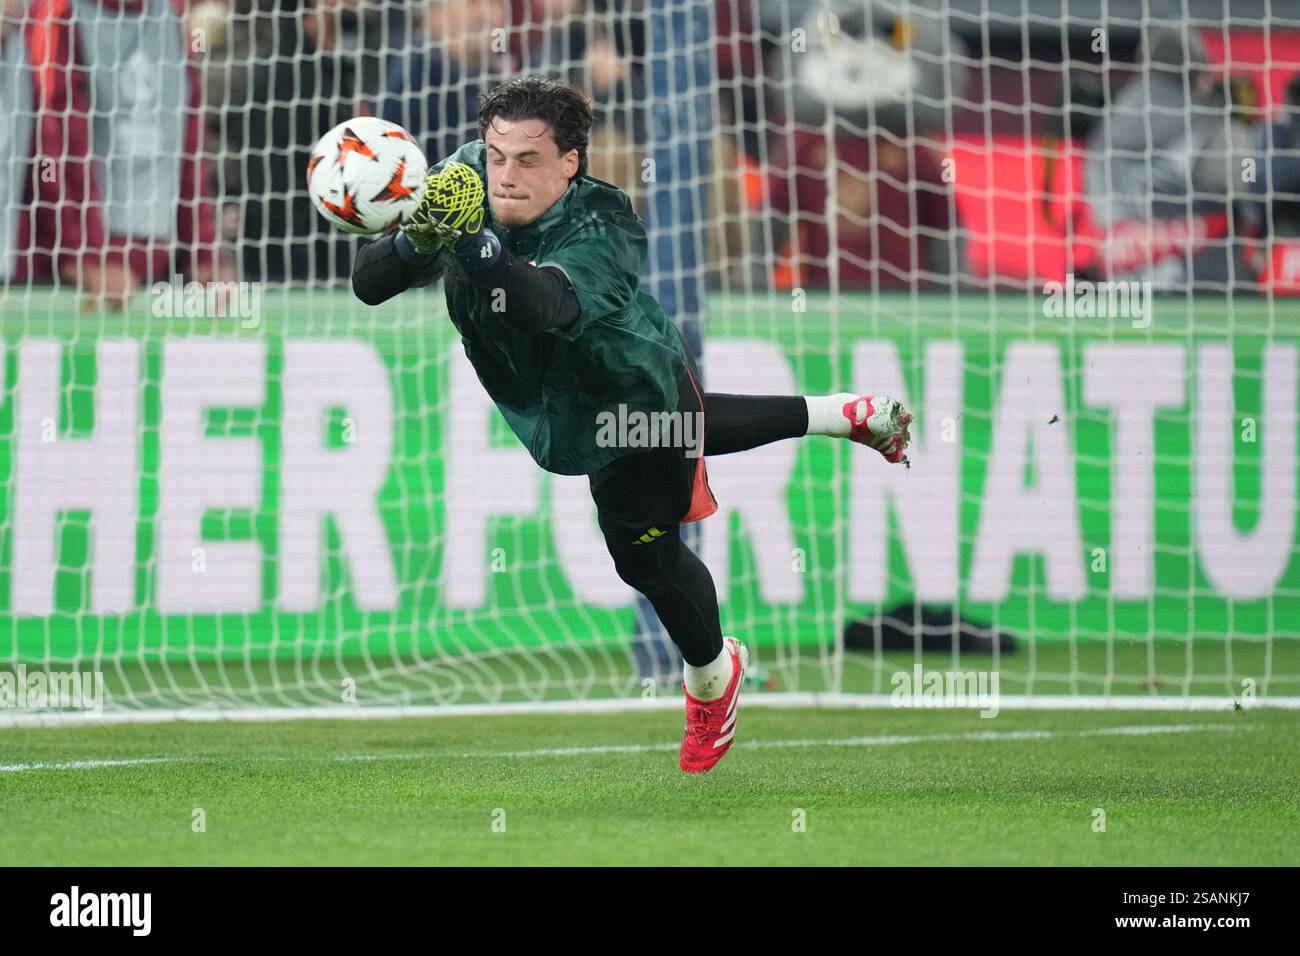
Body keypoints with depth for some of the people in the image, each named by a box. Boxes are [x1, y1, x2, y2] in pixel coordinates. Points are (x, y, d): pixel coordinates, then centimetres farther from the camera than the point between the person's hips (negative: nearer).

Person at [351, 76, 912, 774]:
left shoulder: (600, 232, -43)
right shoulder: (465, 185, -29)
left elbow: (547, 305, -65)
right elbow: (369, 283, -34)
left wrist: (472, 240, -80)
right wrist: (417, 239, -56)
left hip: (633, 394, -6)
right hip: (550, 399, 6)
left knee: (647, 554, 9)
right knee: (689, 426, 32)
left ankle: (713, 674, 43)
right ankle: (847, 416, 58)